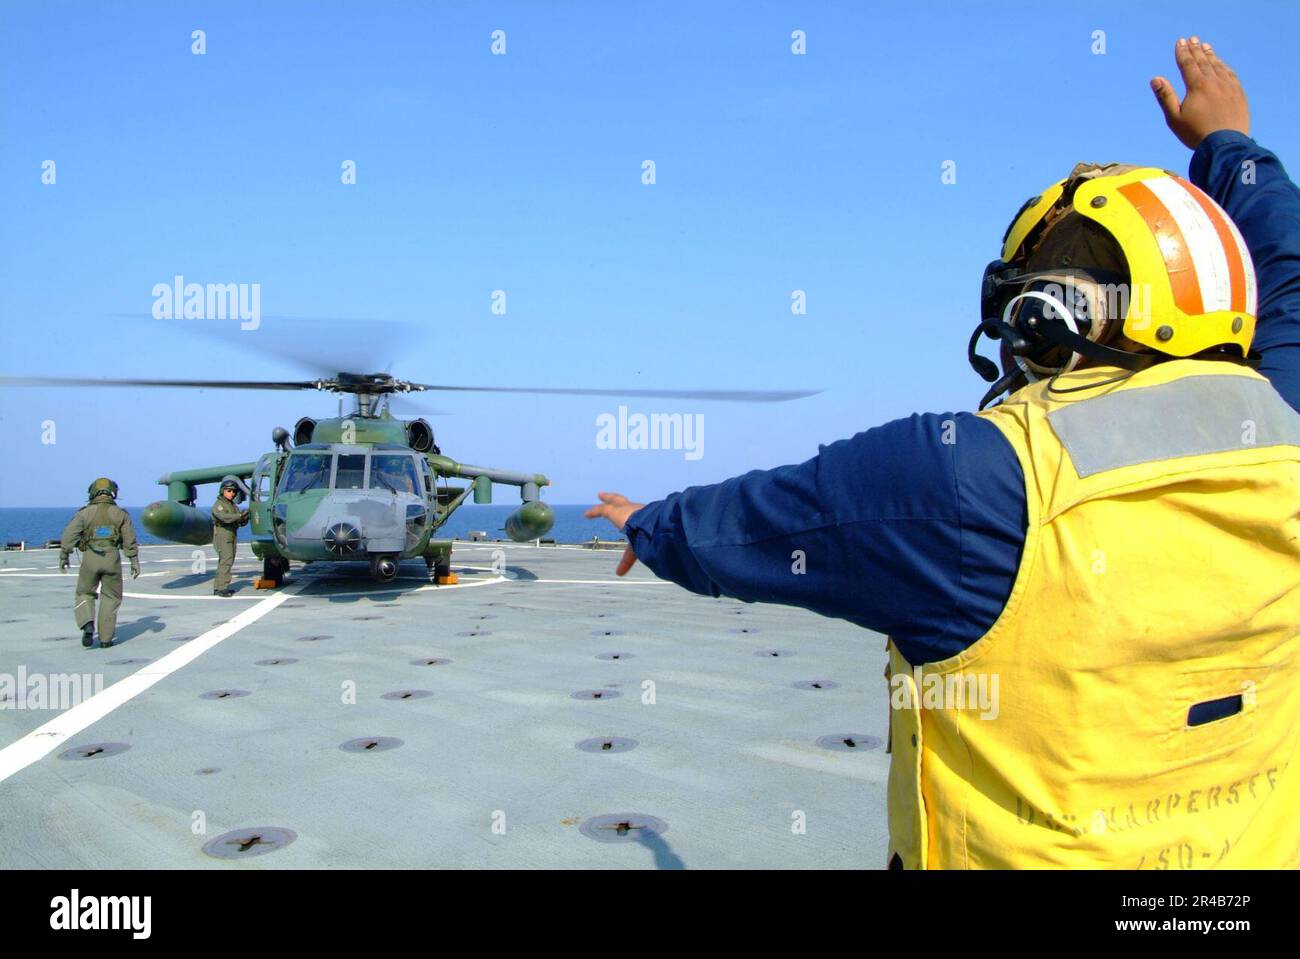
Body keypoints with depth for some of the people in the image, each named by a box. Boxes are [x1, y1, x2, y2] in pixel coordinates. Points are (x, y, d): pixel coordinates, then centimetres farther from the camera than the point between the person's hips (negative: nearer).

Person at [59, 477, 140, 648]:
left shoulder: (85, 513, 2)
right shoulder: (121, 513, 4)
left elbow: (69, 536, -4)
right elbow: (130, 541, 1)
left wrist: (63, 558, 3)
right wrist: (135, 562, 5)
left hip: (90, 558, 0)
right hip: (112, 558, 0)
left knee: (85, 595, 16)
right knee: (110, 598, 11)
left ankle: (88, 626, -8)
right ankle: (106, 638, 9)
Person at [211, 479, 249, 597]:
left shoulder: (234, 505, 16)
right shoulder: (218, 505, -8)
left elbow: (240, 522, 12)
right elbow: (225, 517, -27)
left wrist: (244, 519, -10)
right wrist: (240, 515, -35)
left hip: (232, 536, 9)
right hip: (222, 536, -9)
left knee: (226, 562, 10)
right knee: (226, 560, -17)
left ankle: (218, 587, 15)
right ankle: (221, 588, -20)